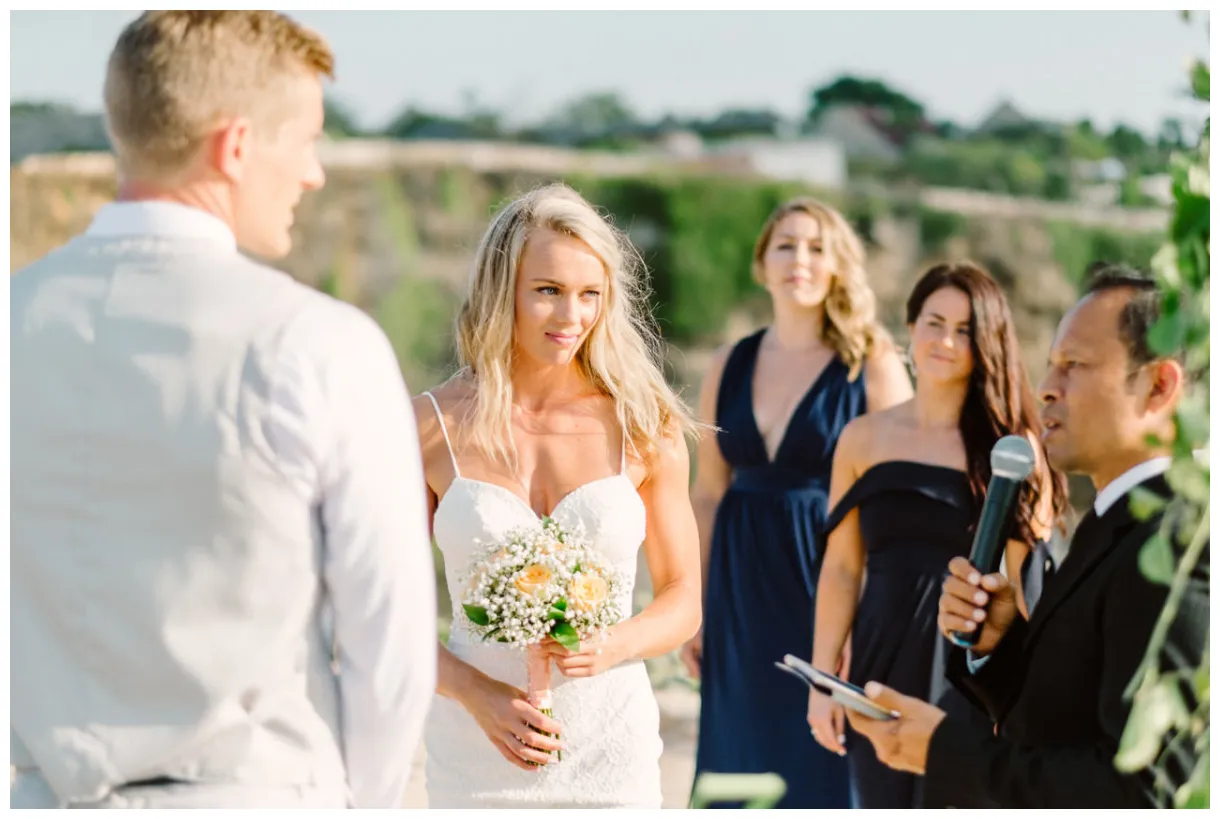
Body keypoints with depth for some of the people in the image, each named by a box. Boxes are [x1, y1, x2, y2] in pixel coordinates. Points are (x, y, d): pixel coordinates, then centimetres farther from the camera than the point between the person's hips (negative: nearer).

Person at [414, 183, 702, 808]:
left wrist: (614, 646, -11)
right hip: (477, 755, 0)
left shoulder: (644, 426, 1)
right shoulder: (432, 428, -1)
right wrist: (476, 694, -13)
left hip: (610, 753, 0)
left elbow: (683, 596, 8)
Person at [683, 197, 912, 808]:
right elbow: (707, 496, 11)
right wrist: (692, 609, 8)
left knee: (824, 769, 0)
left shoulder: (872, 366, -5)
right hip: (743, 590, 4)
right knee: (743, 765, 9)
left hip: (829, 580, -4)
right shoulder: (730, 367, 8)